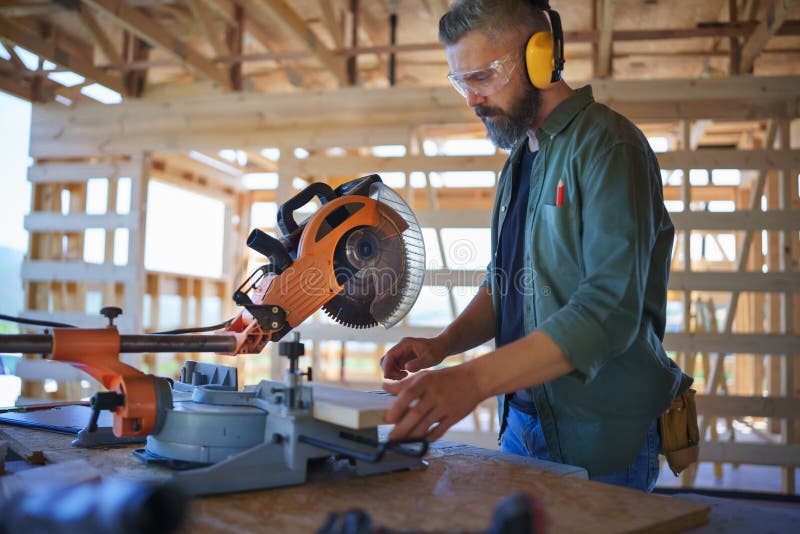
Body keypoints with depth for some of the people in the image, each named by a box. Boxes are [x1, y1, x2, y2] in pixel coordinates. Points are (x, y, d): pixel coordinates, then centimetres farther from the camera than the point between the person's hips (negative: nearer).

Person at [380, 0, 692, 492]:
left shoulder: (608, 146, -16)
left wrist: (474, 378, -35)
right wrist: (443, 345, -3)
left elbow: (611, 309, -27)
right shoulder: (520, 158, 11)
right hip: (522, 423, 8)